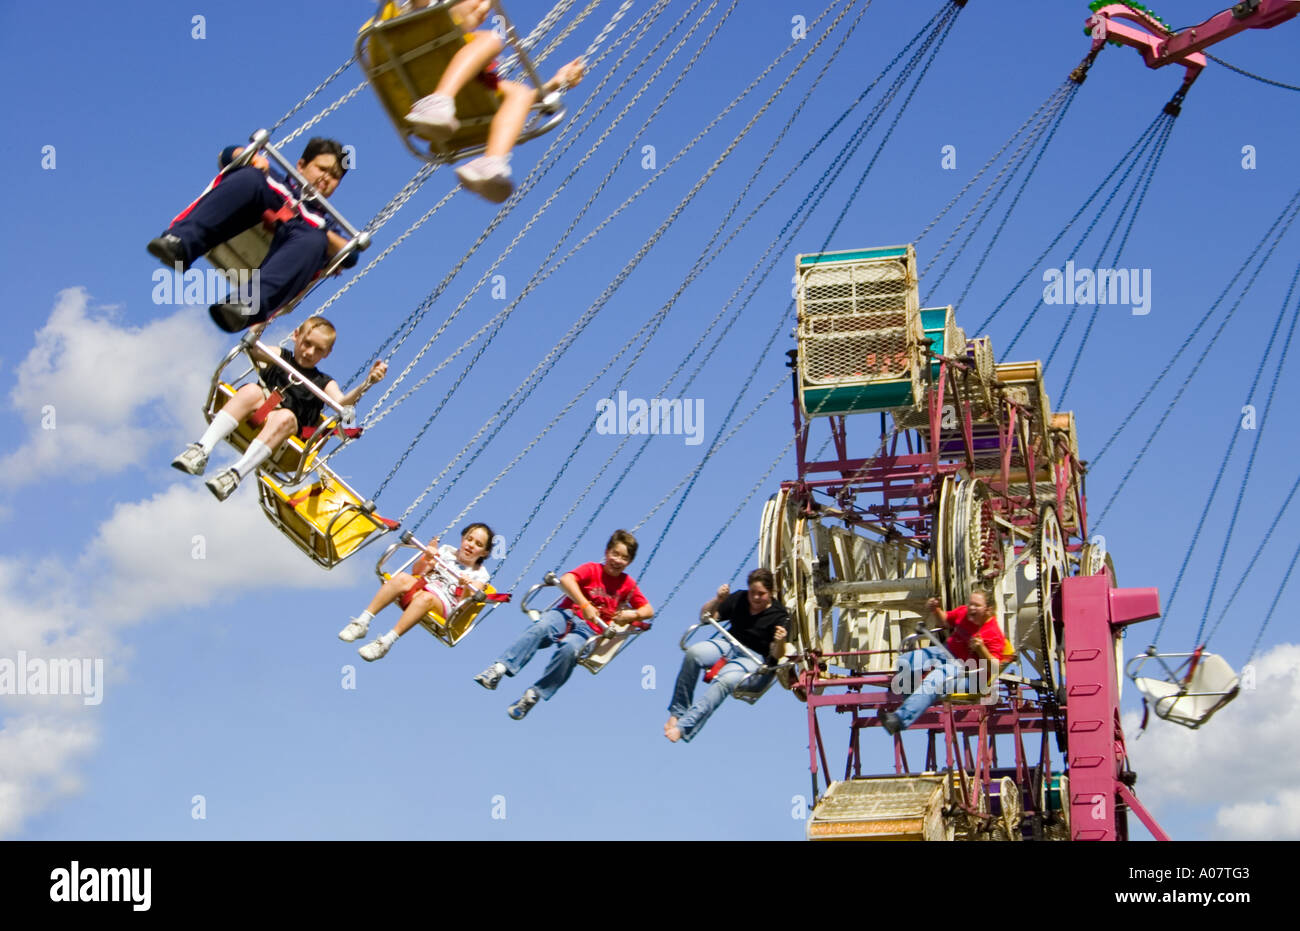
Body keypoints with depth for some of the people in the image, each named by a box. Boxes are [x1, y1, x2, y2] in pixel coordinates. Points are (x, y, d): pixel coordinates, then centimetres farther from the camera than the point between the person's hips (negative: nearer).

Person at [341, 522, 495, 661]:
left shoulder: (480, 574, 11)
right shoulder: (447, 551, 22)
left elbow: (465, 604, -3)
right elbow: (416, 571, 16)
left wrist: (467, 589, -24)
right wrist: (426, 559, -4)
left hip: (443, 606, -4)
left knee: (426, 597, -38)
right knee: (402, 578, -29)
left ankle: (386, 642, -46)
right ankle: (362, 622, -32)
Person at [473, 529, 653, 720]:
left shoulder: (627, 584, 15)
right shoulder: (592, 569, 8)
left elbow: (648, 611, 16)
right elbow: (566, 579, -11)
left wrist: (631, 614, -7)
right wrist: (585, 606, -24)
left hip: (589, 629, 0)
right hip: (568, 614, 0)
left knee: (569, 648, -35)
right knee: (541, 627, -35)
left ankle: (534, 695, -29)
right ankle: (500, 668, -41)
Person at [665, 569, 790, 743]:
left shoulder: (779, 615, -4)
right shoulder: (739, 599, 7)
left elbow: (776, 655, -7)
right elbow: (706, 615, 13)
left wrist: (780, 642, -29)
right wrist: (717, 600, -6)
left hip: (752, 658, -4)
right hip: (728, 644, 4)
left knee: (726, 681, -37)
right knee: (693, 652, -29)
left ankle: (683, 727, -44)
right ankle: (677, 712, -23)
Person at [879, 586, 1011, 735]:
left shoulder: (993, 634, -20)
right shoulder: (962, 612, -1)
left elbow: (994, 668, -23)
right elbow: (945, 620, 20)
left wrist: (981, 649, -39)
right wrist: (935, 610, 0)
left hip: (967, 674, -9)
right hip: (947, 654, 9)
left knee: (935, 679, -35)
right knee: (906, 661, 0)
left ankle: (901, 719, -44)